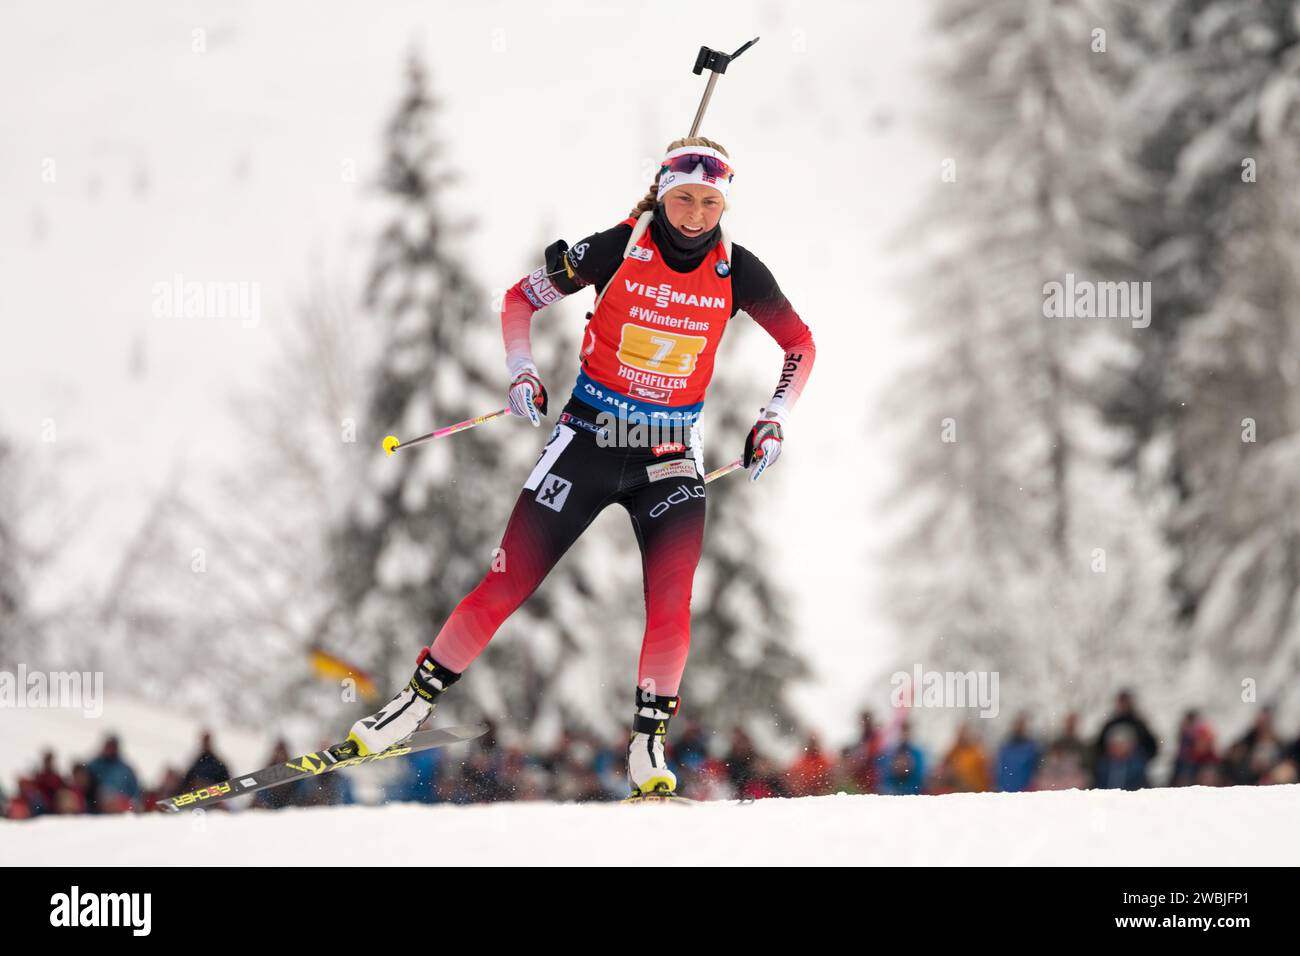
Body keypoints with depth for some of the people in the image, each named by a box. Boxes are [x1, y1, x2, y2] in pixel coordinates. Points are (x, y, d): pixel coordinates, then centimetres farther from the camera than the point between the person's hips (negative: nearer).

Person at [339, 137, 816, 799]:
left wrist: (774, 419, -2)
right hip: (589, 436, -1)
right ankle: (417, 700, 9)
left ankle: (649, 742, -3)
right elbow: (520, 299, 1)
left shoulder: (736, 272, -5)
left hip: (671, 452, 1)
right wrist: (521, 371, -13)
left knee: (671, 600, -16)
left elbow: (800, 344, 10)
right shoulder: (618, 250, -10)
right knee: (508, 584, -3)